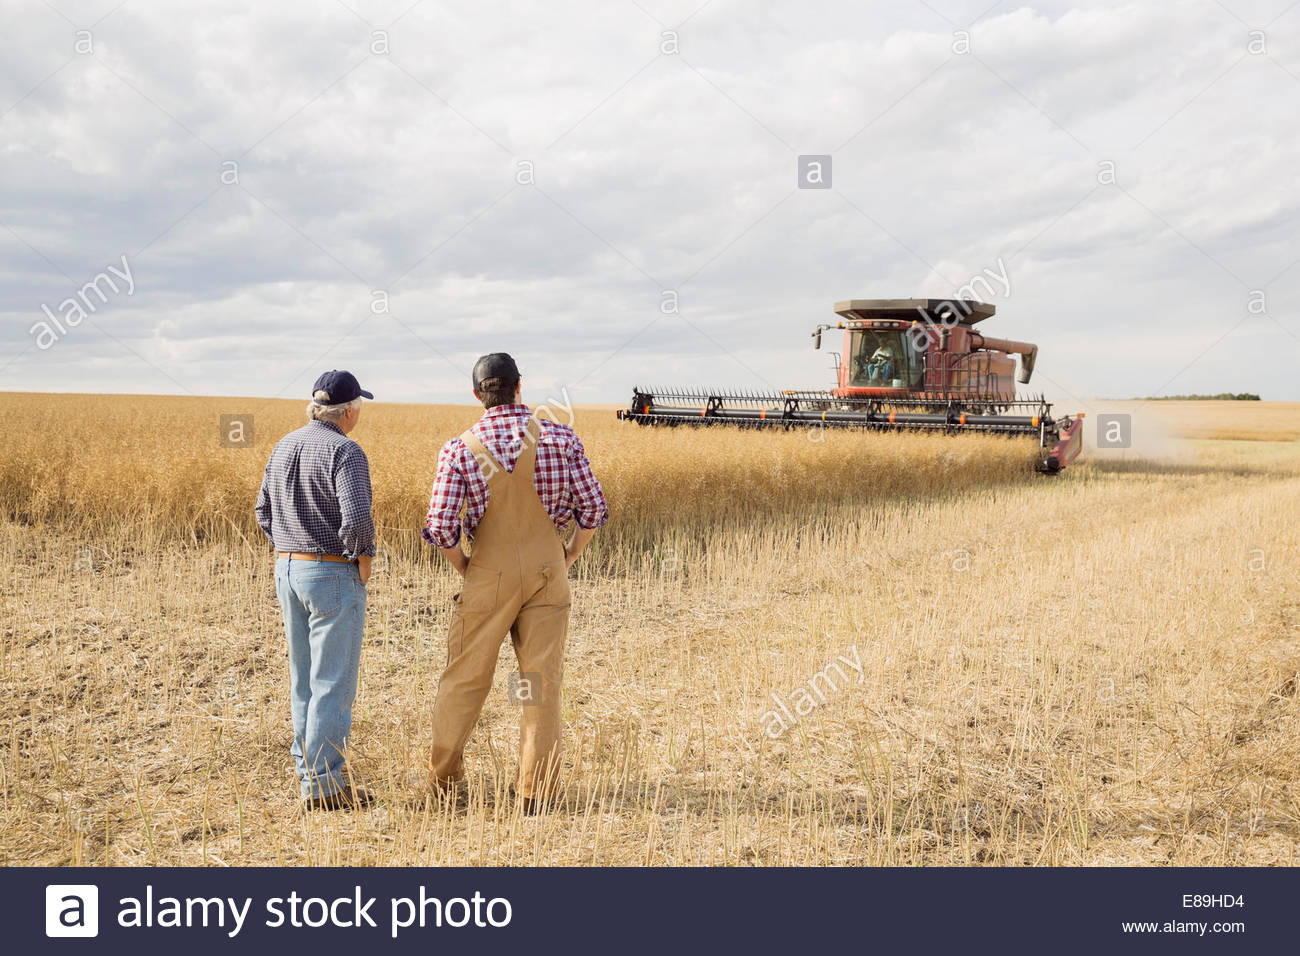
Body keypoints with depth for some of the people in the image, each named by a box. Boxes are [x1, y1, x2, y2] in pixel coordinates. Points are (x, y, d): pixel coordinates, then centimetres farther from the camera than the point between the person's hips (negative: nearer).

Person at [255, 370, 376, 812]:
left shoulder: (284, 447, 8)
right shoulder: (345, 452, -16)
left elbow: (264, 510, 15)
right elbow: (356, 518, -27)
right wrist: (363, 558, -10)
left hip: (287, 570, 8)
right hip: (333, 576, -8)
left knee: (303, 677, 17)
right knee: (333, 681, -2)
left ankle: (308, 766, 27)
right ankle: (324, 785, 1)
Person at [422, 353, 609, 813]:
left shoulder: (459, 449, -8)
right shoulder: (561, 438, -4)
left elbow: (440, 529, -12)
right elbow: (593, 510, -3)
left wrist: (463, 567, 5)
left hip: (488, 575, -1)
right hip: (547, 572, 1)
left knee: (465, 678, 13)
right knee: (542, 681, 7)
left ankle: (444, 779, 25)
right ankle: (535, 792, 11)